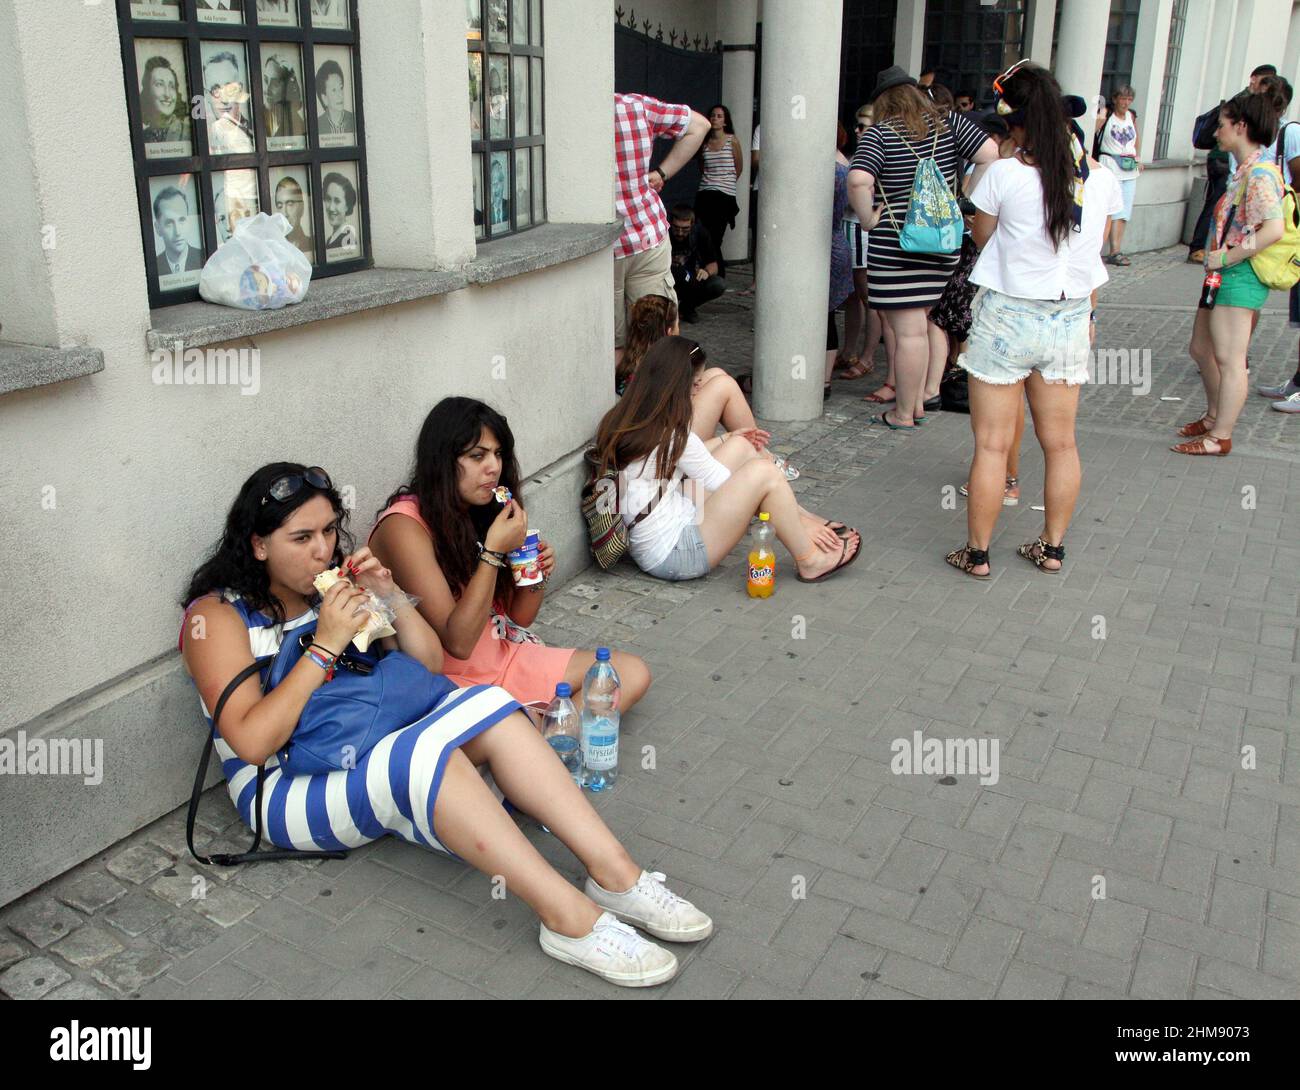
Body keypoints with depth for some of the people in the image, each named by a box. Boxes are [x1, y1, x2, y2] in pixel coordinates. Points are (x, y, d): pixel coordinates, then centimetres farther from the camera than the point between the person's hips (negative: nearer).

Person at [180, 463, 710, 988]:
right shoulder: (216, 615, -8)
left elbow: (430, 665, 9)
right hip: (287, 791, -6)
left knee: (486, 706, -22)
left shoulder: (337, 579, 9)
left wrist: (392, 598, -7)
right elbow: (252, 741, -21)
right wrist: (325, 645, -23)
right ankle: (569, 919, -38)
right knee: (426, 755, -36)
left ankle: (615, 875, -29)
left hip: (378, 744, 6)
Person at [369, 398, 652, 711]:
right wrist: (494, 552, -23)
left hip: (504, 659, 8)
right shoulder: (404, 527, -18)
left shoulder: (482, 512, 4)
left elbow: (519, 618, 12)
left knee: (633, 674, -3)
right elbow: (457, 643, -22)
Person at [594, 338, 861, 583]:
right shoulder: (673, 436, -20)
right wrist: (801, 524, -3)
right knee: (763, 472, -17)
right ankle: (810, 561, 1)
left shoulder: (623, 421, 4)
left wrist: (725, 440, 30)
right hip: (672, 555, -10)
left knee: (739, 446, 12)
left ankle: (805, 520, 21)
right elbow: (734, 488, -12)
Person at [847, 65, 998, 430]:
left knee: (909, 331, -3)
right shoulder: (950, 123, 7)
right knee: (935, 320, 22)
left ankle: (904, 413, 6)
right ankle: (929, 392, 30)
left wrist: (869, 219, -8)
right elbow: (991, 154, -1)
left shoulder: (880, 134, -5)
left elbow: (858, 180, -21)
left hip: (896, 240, -5)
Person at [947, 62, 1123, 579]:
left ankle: (977, 553, 11)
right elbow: (1097, 249, 11)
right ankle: (1052, 548, 26)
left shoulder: (1005, 174, -13)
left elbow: (982, 238, 2)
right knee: (1061, 443, 14)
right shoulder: (1100, 179, 0)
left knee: (992, 444, 3)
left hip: (1008, 317, -4)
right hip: (1069, 320, 5)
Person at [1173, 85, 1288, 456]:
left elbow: (1273, 229, -28)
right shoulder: (1246, 170, 13)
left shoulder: (1259, 173, -18)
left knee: (1229, 359, -4)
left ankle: (1221, 437, 2)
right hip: (1224, 275, 11)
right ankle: (1214, 416, 35)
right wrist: (1217, 256, 11)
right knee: (1201, 349, 19)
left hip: (1239, 277, -11)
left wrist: (1228, 257, -22)